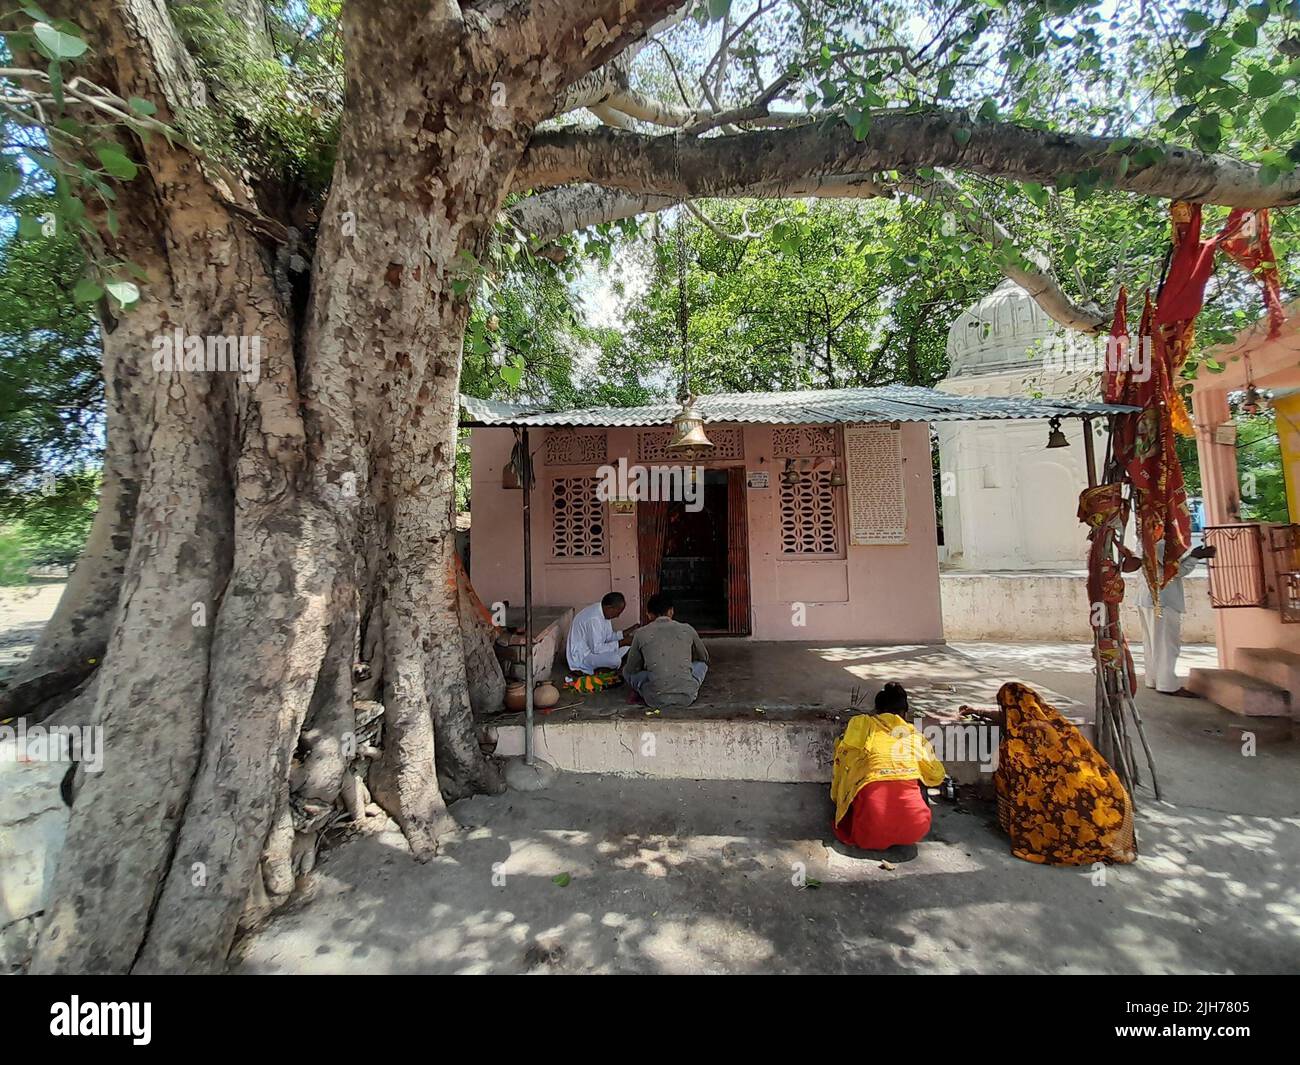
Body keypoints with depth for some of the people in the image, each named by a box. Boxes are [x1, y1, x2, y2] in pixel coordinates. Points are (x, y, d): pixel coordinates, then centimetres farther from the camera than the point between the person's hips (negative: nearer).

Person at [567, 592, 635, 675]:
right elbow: (596, 649, -28)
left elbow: (608, 636, 9)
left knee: (625, 646, 5)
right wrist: (621, 643, -25)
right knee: (615, 659, -30)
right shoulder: (594, 619, -29)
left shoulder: (604, 611, -1)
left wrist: (625, 633, -5)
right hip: (580, 657, -10)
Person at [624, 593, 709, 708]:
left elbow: (632, 669, 14)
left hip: (656, 699, 0)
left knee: (627, 671, 25)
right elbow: (705, 658, 24)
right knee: (701, 663, 29)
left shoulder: (641, 633, 3)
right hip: (687, 697, 1)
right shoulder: (687, 630, 6)